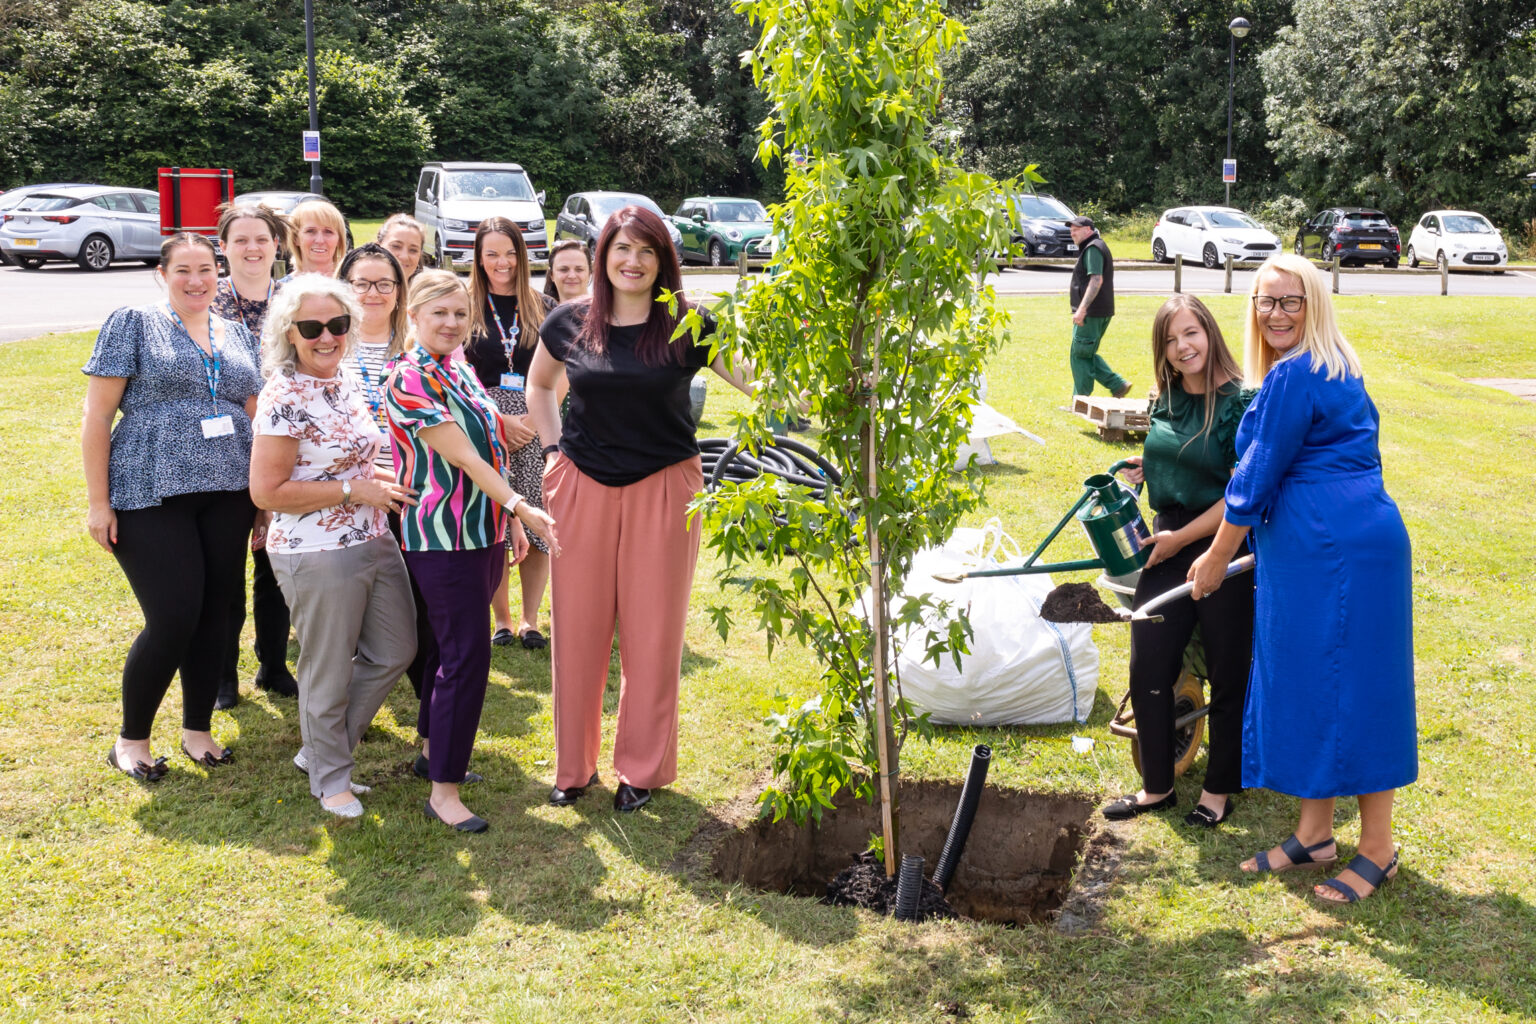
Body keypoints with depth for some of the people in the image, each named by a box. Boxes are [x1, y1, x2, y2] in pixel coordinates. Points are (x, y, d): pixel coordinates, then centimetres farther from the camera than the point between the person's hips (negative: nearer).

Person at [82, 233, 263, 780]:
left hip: (226, 497, 5)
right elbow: (97, 416, -4)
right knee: (173, 620, -7)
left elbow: (255, 419, 17)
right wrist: (98, 503, -9)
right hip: (151, 498, -5)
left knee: (214, 615, 8)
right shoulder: (133, 324, -2)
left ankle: (197, 730, 25)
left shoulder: (238, 335, 13)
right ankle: (131, 740, 13)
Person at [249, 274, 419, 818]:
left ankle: (322, 748, 36)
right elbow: (267, 491, -20)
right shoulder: (284, 399, -19)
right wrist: (355, 492, -19)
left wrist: (385, 479, 6)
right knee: (329, 672, 7)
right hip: (317, 555, -8)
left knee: (395, 651, 18)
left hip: (374, 541, 9)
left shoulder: (348, 380, 6)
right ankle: (331, 779, 30)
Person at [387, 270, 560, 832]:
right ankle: (443, 791, -4)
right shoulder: (409, 380, -14)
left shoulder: (460, 369, 12)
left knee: (451, 646, 18)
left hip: (483, 531, 8)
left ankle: (434, 749, 33)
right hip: (443, 539, -8)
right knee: (466, 656, -10)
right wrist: (520, 505, -27)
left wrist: (510, 518, 18)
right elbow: (459, 455, -21)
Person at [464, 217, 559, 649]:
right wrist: (500, 420, -8)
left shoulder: (544, 309, 9)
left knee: (538, 526, -3)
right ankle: (501, 618, 13)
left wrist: (536, 419, -7)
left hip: (537, 427, 1)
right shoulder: (466, 308, 5)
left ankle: (529, 620, 8)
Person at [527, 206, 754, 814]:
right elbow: (539, 384, 20)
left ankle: (642, 768, 22)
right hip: (582, 489, 2)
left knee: (653, 633, 6)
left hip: (662, 489, -1)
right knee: (578, 628, 8)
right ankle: (574, 765, 24)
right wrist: (553, 449, 9)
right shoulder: (569, 324, 1)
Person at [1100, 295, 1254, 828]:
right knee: (1148, 670, 5)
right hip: (1166, 548, 6)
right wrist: (1146, 470, 4)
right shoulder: (1166, 401, 8)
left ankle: (1219, 789, 25)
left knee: (1228, 678, 8)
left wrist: (1181, 538, -14)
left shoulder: (1241, 403, -13)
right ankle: (1157, 786, 22)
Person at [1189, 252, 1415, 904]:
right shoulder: (1337, 372, 18)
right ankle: (1314, 834, 24)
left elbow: (1259, 476, -11)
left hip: (1332, 550, -10)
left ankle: (1378, 850, 7)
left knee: (1346, 686, -3)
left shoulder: (1292, 377, -13)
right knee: (1311, 683, 14)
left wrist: (1215, 558, -1)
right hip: (1355, 538, 10)